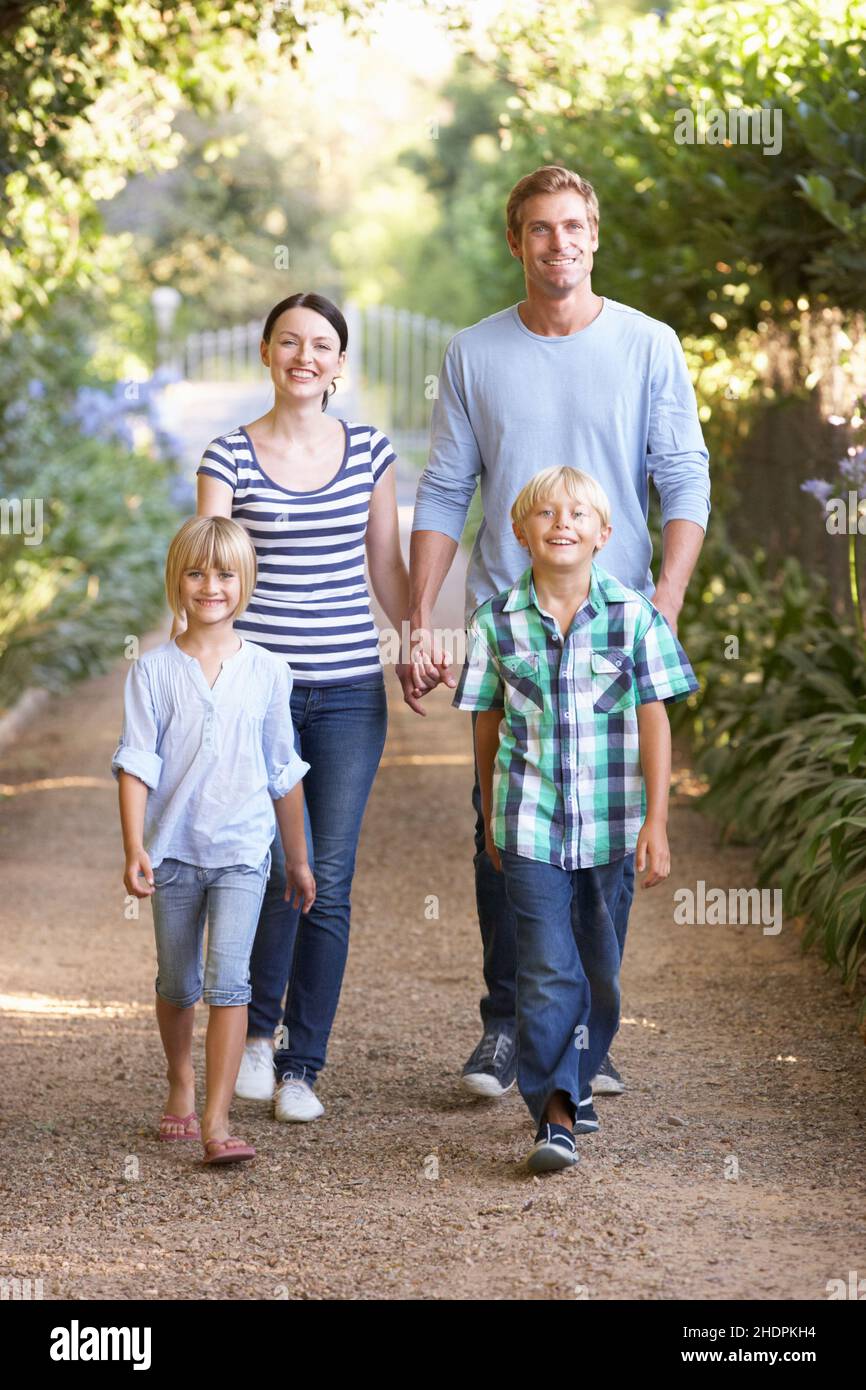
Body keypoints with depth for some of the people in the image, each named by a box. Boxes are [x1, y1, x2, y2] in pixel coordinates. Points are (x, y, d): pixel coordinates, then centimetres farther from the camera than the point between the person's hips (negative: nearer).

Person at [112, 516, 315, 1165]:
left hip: (242, 849, -1)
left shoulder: (266, 671, 1)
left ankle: (217, 1120, -17)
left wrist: (299, 858, 14)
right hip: (174, 848, 1)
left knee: (228, 977, -15)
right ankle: (181, 1084, 39)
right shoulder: (154, 671, -2)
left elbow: (284, 772, 9)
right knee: (178, 983, 15)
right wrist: (134, 848, -17)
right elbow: (136, 764, -6)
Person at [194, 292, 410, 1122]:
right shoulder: (229, 457, 1)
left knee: (331, 883, 1)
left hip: (350, 694, 2)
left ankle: (301, 1066, 11)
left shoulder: (369, 451, 8)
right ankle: (258, 1028, 15)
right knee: (286, 868, -12)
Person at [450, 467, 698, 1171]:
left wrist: (656, 824, -4)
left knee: (600, 970, 13)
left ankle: (576, 1079, 34)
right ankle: (556, 1115, -7)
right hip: (531, 823, -1)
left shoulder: (634, 616, -2)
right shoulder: (498, 621, -1)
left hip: (611, 822, 1)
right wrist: (491, 821, 13)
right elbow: (487, 724, 9)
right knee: (548, 970, -8)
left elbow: (655, 724, -1)